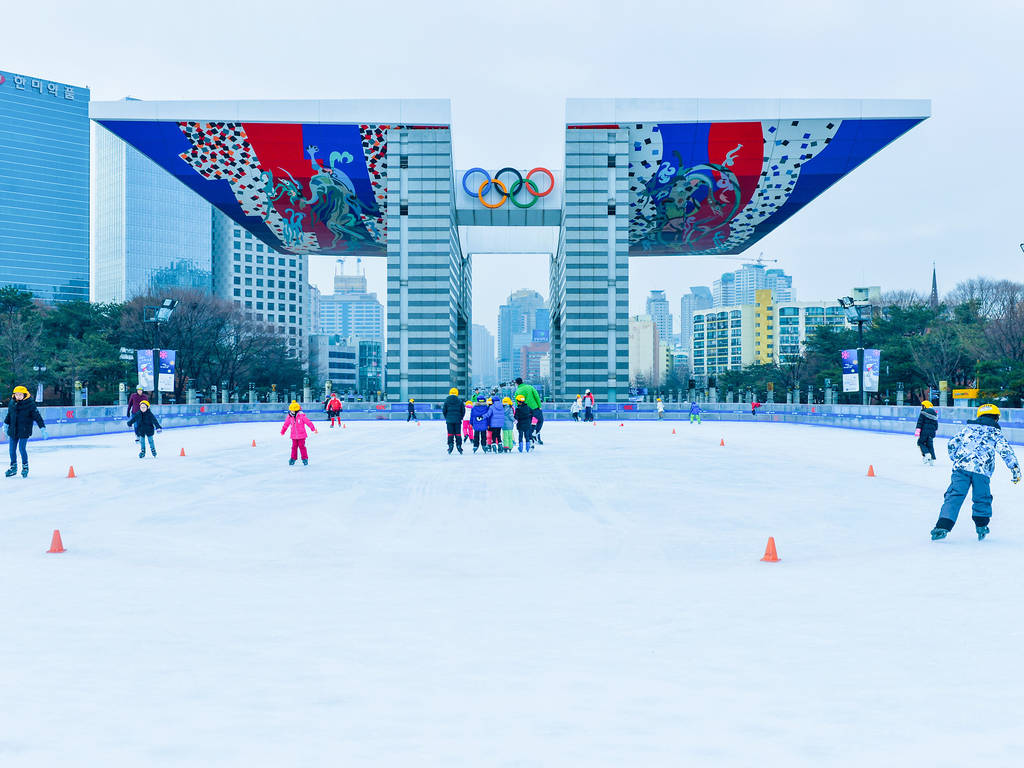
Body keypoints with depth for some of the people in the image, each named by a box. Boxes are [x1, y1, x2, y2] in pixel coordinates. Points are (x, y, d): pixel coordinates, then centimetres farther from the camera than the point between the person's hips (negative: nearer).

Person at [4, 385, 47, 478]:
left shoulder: (30, 404, -11)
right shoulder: (12, 403, 4)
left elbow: (37, 416, -10)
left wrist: (42, 428, -13)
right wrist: (5, 425, 25)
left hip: (24, 431, -5)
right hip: (13, 431, 5)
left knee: (22, 448, -7)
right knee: (12, 449, 7)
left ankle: (25, 467, 12)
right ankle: (13, 467, 23)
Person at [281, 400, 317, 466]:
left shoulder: (302, 416, -14)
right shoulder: (289, 417, -2)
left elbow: (308, 422, -10)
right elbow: (286, 424, 11)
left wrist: (313, 429, -10)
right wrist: (283, 431, 20)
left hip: (301, 436, -3)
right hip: (294, 436, 3)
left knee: (302, 447, -1)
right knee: (294, 447, 9)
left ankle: (305, 459, 10)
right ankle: (293, 459, 21)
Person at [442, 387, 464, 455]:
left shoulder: (447, 400, -1)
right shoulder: (459, 400, 0)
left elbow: (444, 410, 1)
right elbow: (463, 410, 3)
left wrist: (446, 417, 16)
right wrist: (460, 417, 17)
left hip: (449, 419, 0)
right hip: (457, 420, 0)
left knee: (450, 433, 4)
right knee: (458, 433, 6)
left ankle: (450, 445, -3)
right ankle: (459, 445, 4)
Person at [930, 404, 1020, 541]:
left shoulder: (968, 428, 22)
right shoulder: (995, 433, 14)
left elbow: (951, 444, 19)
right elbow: (1006, 451, 3)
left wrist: (957, 461, 31)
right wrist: (1015, 469, 3)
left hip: (961, 467, 2)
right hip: (982, 470, -2)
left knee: (954, 496, -3)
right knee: (982, 499, 19)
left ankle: (943, 526, -15)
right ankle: (981, 525, 18)